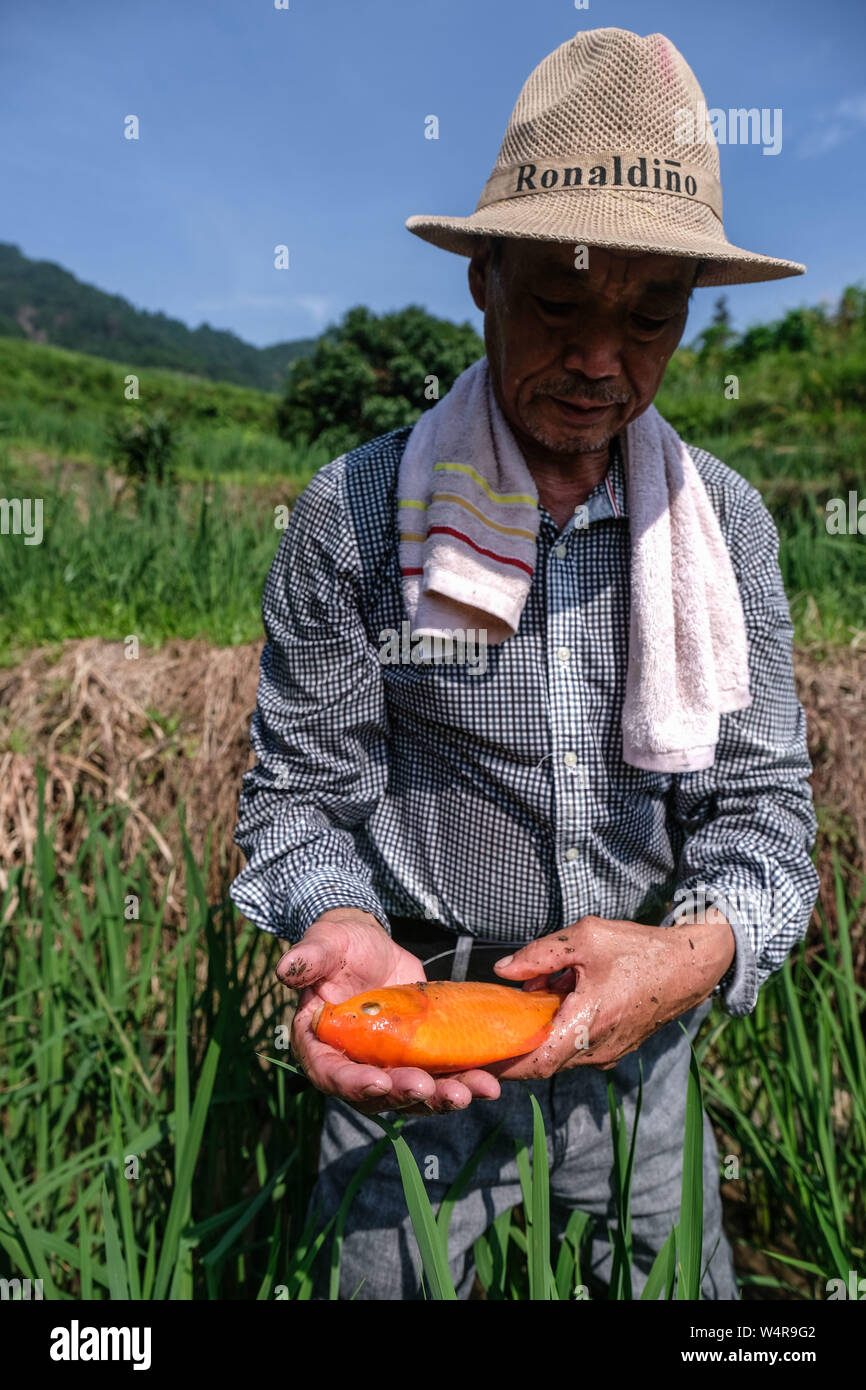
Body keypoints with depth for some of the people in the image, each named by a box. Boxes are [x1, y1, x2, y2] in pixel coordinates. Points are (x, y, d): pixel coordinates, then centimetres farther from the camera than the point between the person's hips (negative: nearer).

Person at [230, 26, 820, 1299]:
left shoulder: (726, 523, -6)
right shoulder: (354, 516, -14)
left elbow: (760, 802, -6)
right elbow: (301, 798, -10)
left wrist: (701, 944, -28)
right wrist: (344, 931, -31)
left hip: (640, 1046, 3)